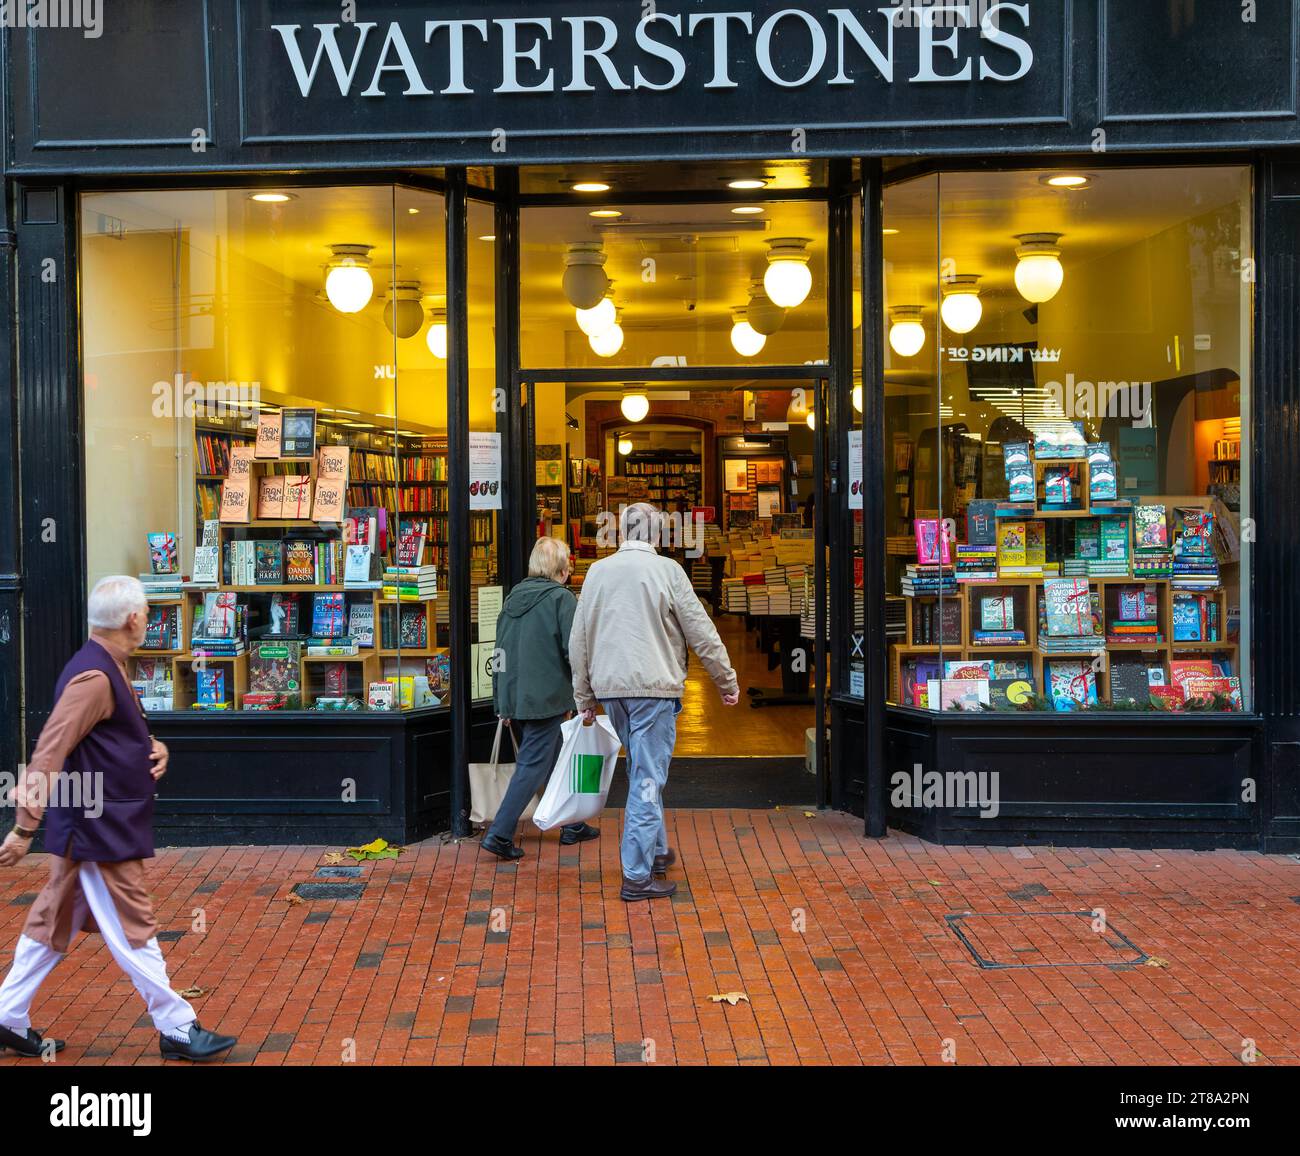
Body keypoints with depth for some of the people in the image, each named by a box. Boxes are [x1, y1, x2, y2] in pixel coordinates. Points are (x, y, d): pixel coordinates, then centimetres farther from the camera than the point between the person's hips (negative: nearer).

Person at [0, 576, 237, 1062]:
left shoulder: (106, 667, 11)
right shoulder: (94, 676, -21)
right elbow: (49, 752, -26)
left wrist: (154, 748, -1)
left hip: (91, 827, 10)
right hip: (100, 829, -10)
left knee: (53, 924, 16)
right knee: (134, 930, -1)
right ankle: (177, 1029, 7)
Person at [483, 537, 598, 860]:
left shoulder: (514, 597, 11)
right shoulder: (561, 597, -9)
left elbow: (501, 651, 14)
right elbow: (573, 651, -15)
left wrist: (503, 703, 18)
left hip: (514, 698, 7)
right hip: (546, 698, -7)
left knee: (554, 761, 19)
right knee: (532, 767, -3)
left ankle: (573, 825, 28)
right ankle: (499, 834, -8)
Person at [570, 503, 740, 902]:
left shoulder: (597, 571, 8)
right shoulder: (666, 570, -5)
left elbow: (579, 640, 11)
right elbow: (701, 632, -3)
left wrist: (584, 695, 19)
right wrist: (727, 681, 7)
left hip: (609, 688, 5)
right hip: (654, 687, -5)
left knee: (642, 772, 21)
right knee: (648, 777, -2)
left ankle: (655, 849, 33)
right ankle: (637, 875, -2)